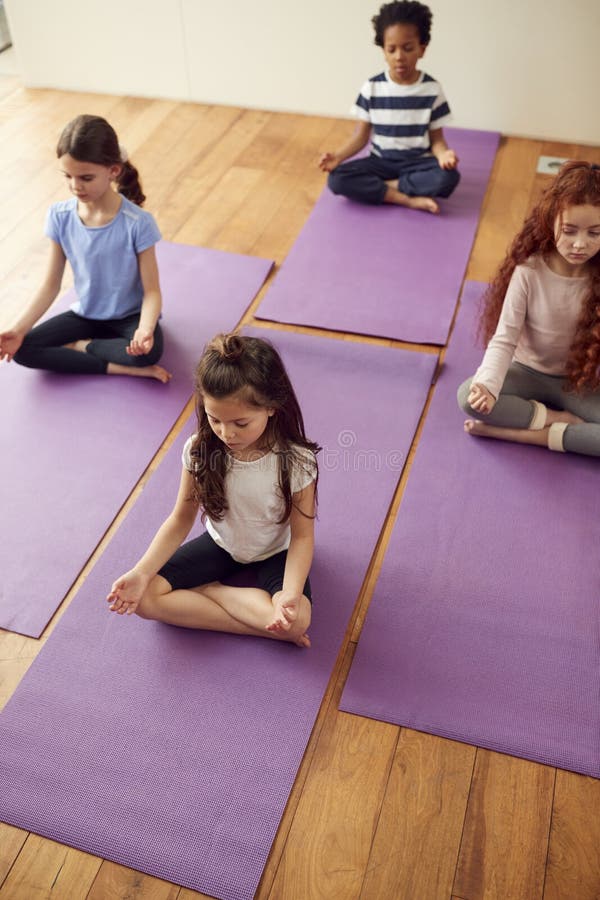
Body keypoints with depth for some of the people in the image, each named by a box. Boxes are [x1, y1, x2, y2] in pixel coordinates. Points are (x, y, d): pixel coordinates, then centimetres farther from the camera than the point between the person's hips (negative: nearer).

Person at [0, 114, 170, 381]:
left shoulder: (137, 223, -23)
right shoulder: (59, 216, -12)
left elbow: (151, 290, -19)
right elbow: (50, 286, -5)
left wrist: (145, 329, -41)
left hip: (130, 315, -3)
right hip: (87, 314, 4)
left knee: (151, 350, -36)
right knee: (23, 349, -17)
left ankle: (78, 346, -9)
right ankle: (123, 368, -19)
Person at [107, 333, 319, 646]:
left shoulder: (296, 461, -26)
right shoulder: (200, 450, -19)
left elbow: (302, 535, -18)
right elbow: (181, 519, -9)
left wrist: (290, 594, -36)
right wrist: (141, 573, -22)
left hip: (273, 554, -3)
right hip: (220, 544, 4)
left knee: (296, 619, -33)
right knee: (144, 597, -18)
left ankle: (208, 589, -10)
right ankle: (268, 628, -18)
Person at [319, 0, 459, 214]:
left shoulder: (432, 89, -5)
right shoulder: (372, 88, -4)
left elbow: (436, 139, -2)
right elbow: (361, 136, -1)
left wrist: (444, 154, -27)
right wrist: (337, 156, -20)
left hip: (417, 163, -1)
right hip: (381, 162, 1)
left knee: (448, 176, -34)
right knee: (336, 179, -26)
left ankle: (384, 187, -16)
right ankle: (409, 199, -25)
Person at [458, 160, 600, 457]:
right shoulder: (529, 272, -18)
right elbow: (504, 340, -19)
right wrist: (488, 387, -37)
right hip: (529, 373, 0)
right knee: (469, 396, -28)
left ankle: (515, 432, -24)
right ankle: (556, 419, -18)